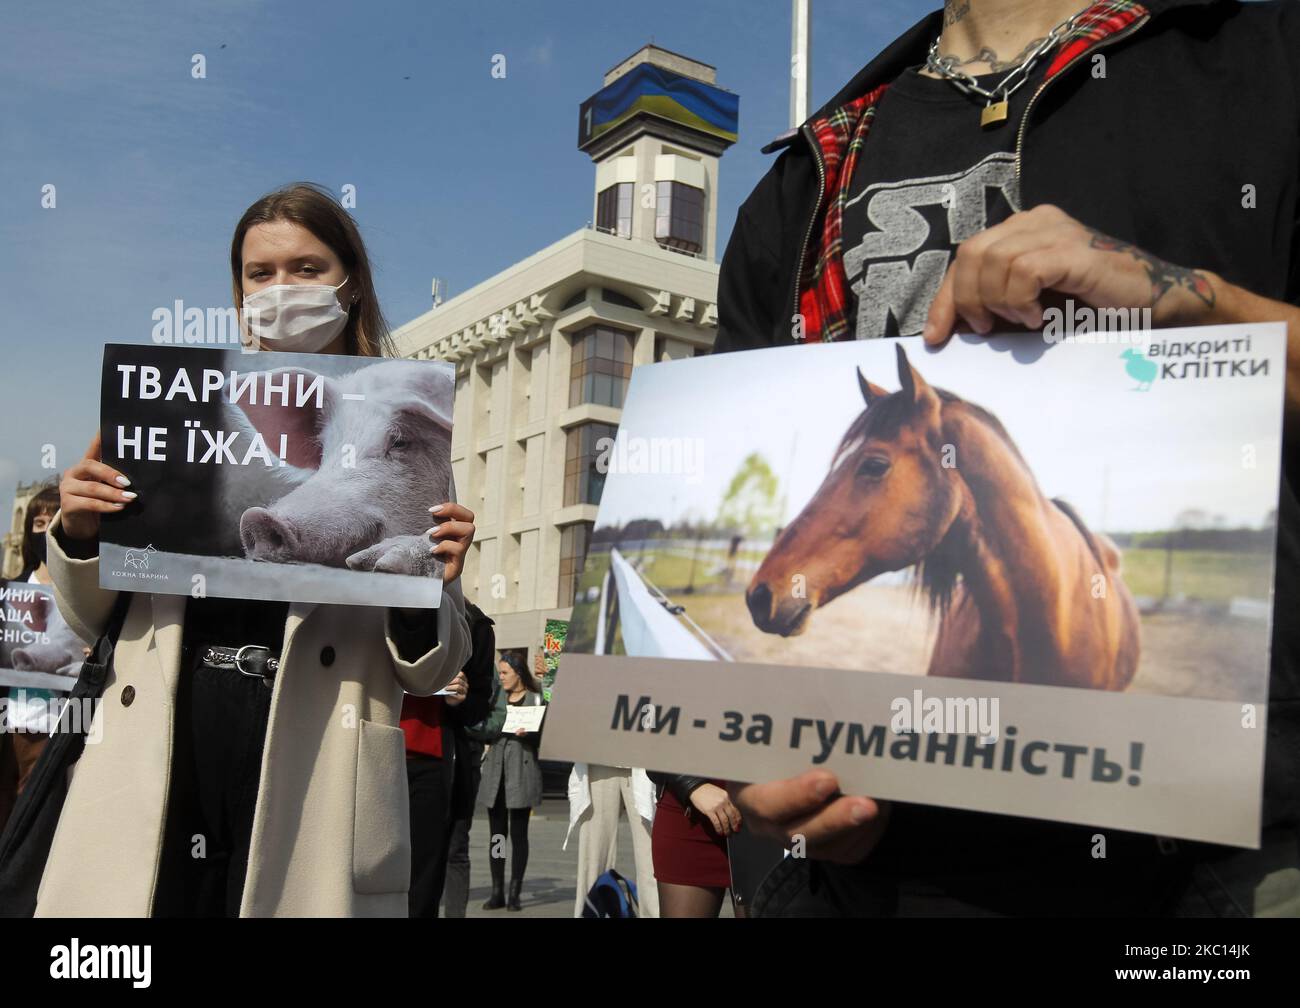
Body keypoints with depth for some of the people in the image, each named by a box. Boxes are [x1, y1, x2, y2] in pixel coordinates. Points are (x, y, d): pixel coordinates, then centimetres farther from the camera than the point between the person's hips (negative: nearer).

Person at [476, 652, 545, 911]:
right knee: (497, 833, 4)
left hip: (522, 769, -4)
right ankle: (497, 892, 9)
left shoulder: (535, 699, 2)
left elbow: (542, 736, -1)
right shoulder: (497, 699, 15)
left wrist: (527, 734, -18)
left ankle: (515, 892, 5)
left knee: (518, 833, 0)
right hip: (495, 767, 4)